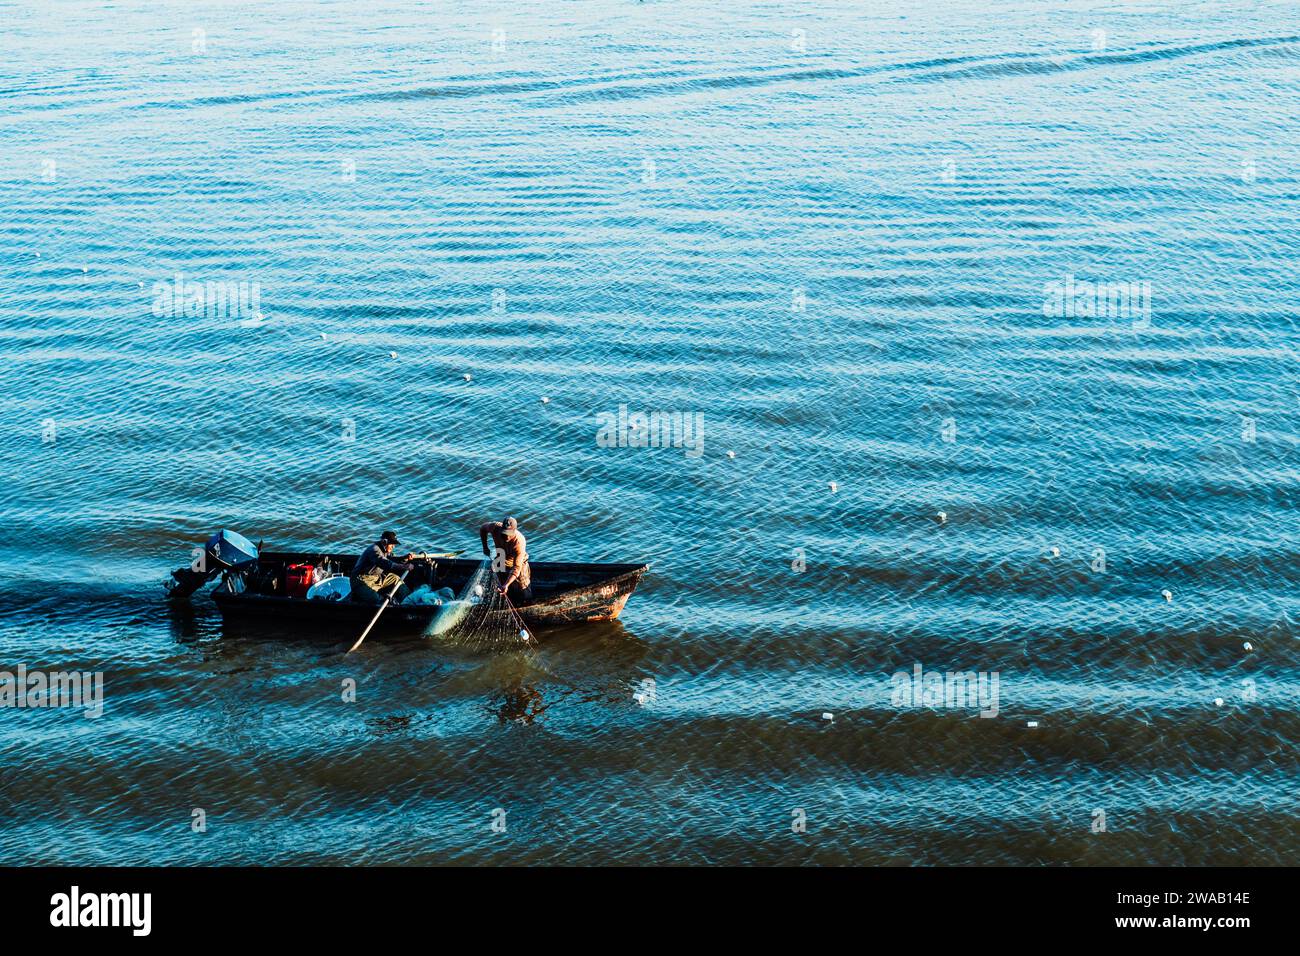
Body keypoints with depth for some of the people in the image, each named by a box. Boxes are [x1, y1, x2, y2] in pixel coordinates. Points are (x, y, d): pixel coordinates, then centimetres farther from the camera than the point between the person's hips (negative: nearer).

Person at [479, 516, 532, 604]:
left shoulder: (519, 542, -39)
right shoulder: (495, 528, -30)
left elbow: (516, 568, -39)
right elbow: (482, 528, -4)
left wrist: (506, 585, -48)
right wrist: (485, 547, -7)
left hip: (519, 564, -3)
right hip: (502, 564, 3)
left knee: (526, 600, 3)